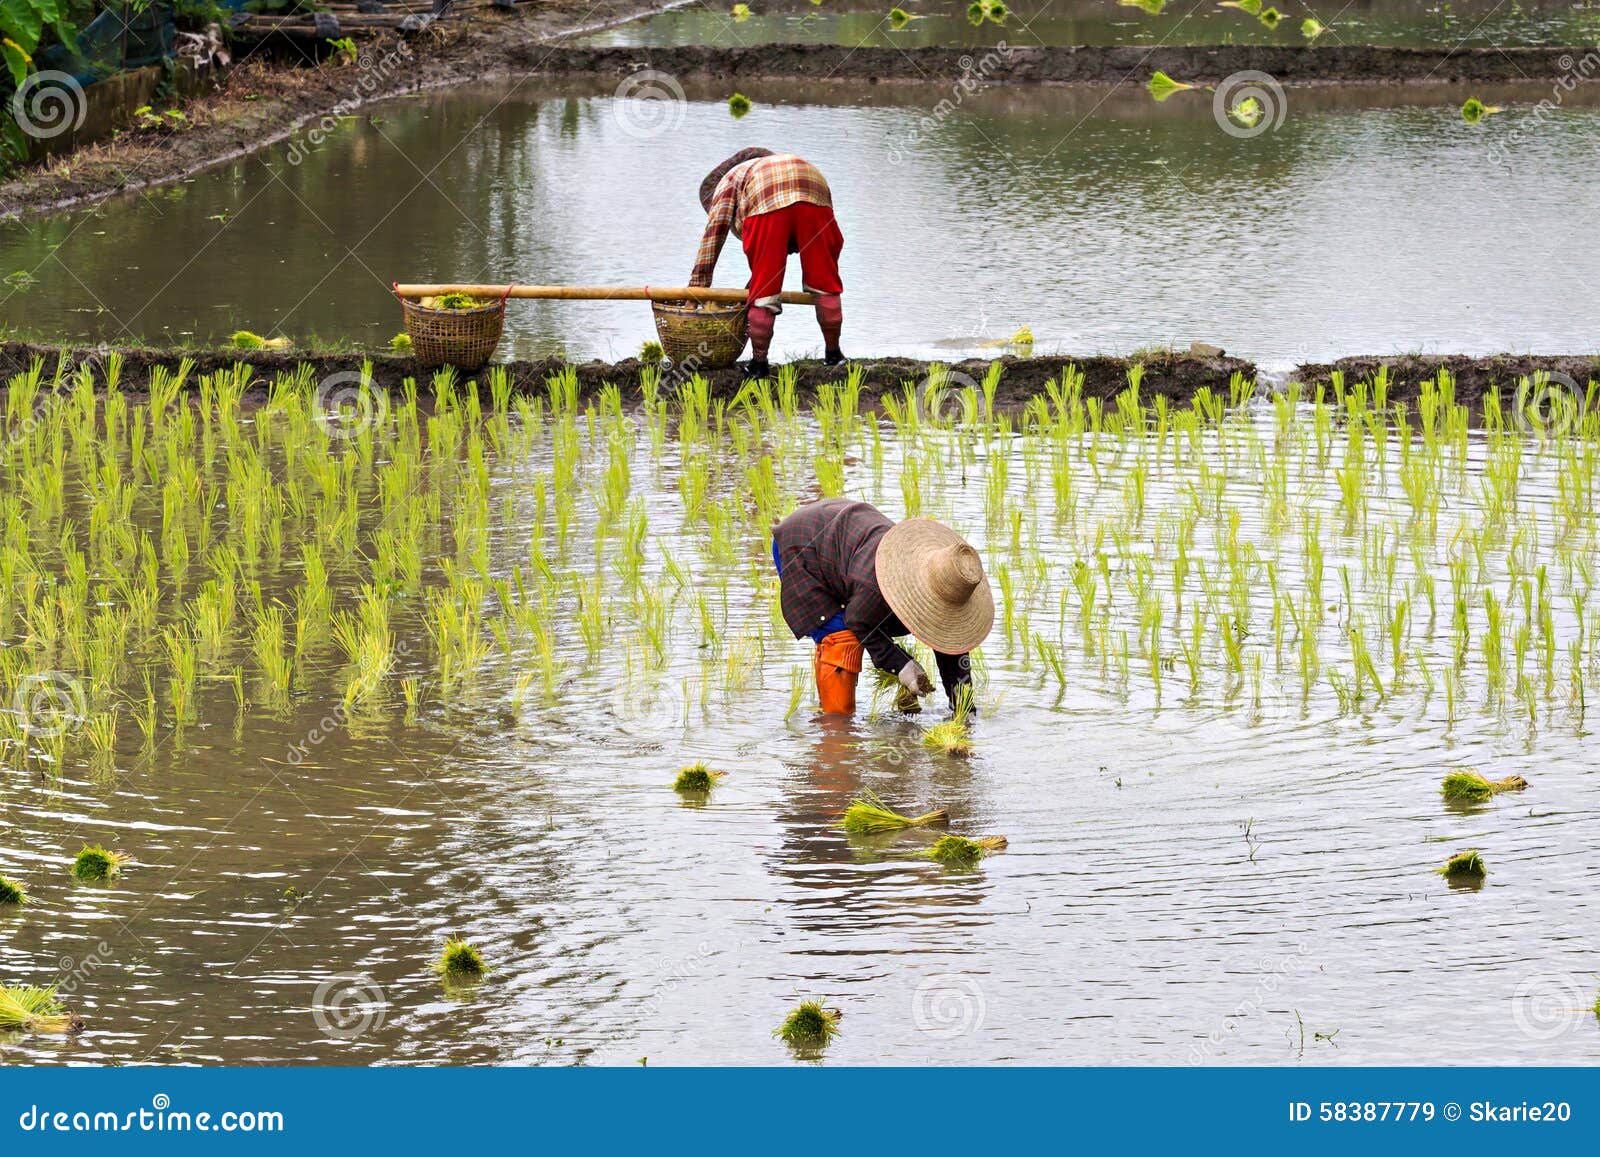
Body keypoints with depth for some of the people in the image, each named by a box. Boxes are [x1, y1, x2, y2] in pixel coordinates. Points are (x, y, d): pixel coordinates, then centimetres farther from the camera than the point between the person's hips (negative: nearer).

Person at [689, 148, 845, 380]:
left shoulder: (729, 180, 31)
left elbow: (714, 230, 19)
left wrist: (697, 285, 18)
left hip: (767, 203, -4)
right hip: (813, 194, 4)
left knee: (764, 291, 5)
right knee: (824, 282, 16)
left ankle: (759, 363, 7)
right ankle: (833, 354, 21)